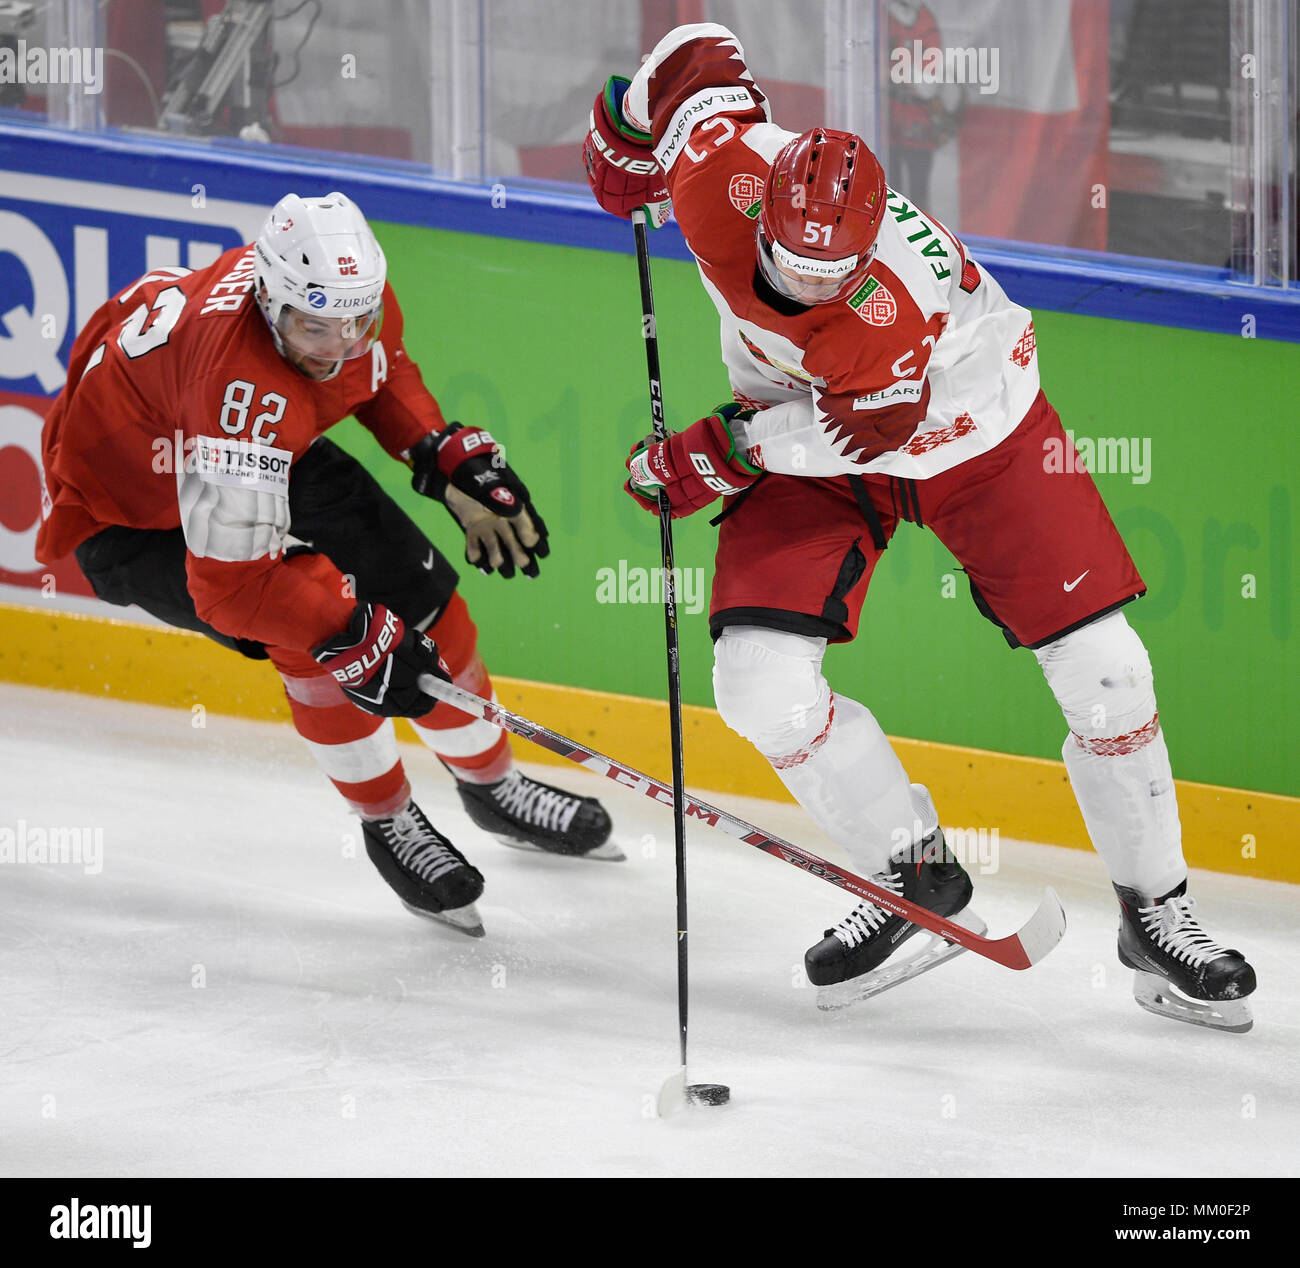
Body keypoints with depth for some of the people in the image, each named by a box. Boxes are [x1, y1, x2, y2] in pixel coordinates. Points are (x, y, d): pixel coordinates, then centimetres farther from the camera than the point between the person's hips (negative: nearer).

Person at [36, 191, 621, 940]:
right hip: (132, 515, -8)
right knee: (317, 635, -24)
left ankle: (492, 787, 30)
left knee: (421, 594, 5)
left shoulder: (355, 293, -20)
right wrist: (356, 639, -35)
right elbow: (228, 580, -42)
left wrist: (455, 461, -4)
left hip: (269, 461, 8)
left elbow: (383, 372, 8)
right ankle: (389, 823, 1)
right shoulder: (244, 385, -44)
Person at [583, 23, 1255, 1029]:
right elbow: (704, 56, -11)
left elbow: (859, 430, -26)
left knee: (1103, 670, -8)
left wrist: (714, 456, -20)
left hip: (970, 420, -4)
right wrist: (624, 143, 3)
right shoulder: (718, 174, -30)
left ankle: (1156, 914, 10)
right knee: (762, 686, -12)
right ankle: (914, 877, 9)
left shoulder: (892, 313, -41)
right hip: (803, 428, 4)